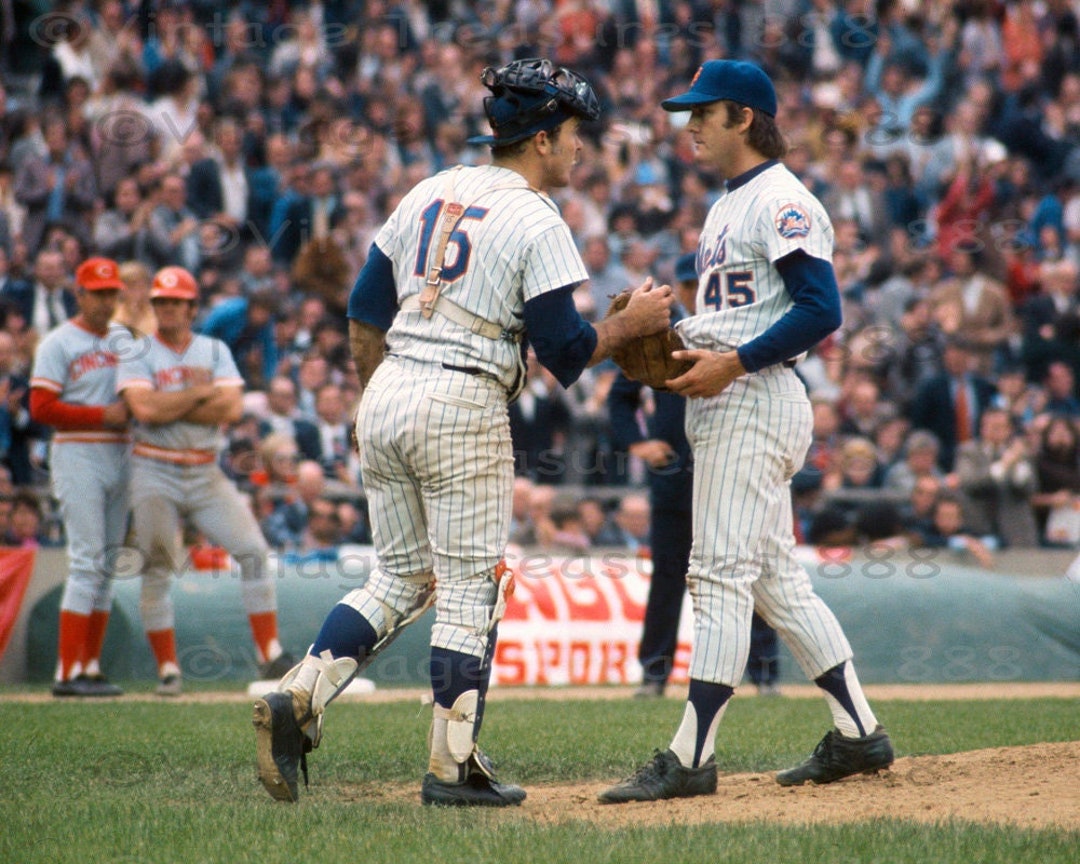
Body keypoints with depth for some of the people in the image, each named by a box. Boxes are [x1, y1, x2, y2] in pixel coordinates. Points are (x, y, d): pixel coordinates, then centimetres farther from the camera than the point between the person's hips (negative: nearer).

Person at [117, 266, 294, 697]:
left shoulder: (215, 351, 8)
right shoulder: (138, 355, -1)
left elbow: (232, 408, -8)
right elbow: (145, 409, -19)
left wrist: (170, 408, -12)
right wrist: (200, 393, -10)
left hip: (207, 474, 3)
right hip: (155, 474, -3)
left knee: (252, 549, -7)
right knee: (157, 569, -3)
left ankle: (269, 653, -1)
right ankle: (167, 669, 4)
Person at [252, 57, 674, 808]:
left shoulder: (429, 193, 13)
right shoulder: (536, 223, -8)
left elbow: (365, 316, 15)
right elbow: (566, 354, -10)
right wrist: (634, 323, 5)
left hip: (386, 397, 7)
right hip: (462, 407, -7)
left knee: (402, 578, 16)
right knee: (470, 587, 3)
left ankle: (297, 699, -2)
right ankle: (453, 767, 5)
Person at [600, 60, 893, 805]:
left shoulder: (782, 201, -12)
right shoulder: (728, 205, 20)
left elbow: (821, 310, -19)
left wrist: (730, 364, -22)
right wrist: (672, 345, 8)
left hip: (755, 401, -11)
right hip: (724, 403, 11)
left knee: (722, 574, -12)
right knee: (777, 578, 11)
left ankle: (691, 758, -13)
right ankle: (859, 734, 16)